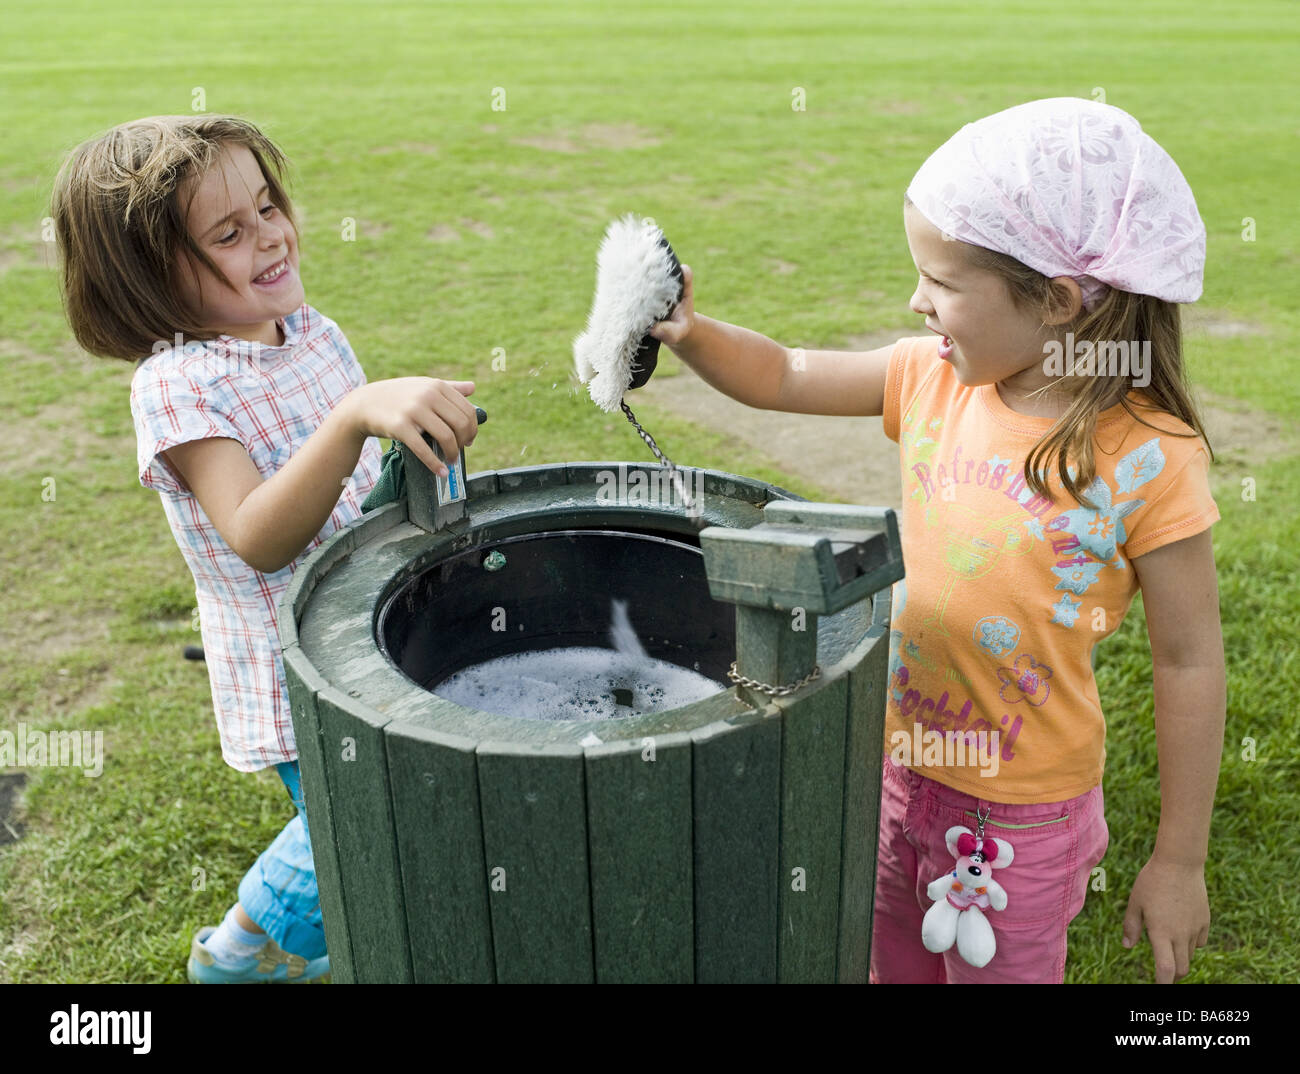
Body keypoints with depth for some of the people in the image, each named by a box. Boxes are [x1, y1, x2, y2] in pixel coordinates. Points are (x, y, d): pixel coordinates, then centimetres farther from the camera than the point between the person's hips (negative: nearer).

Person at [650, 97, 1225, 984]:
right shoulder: (935, 378, -8)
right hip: (901, 754, 5)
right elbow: (784, 377, 3)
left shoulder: (1148, 460, -22)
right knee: (892, 966, 27)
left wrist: (1181, 860, -8)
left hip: (1023, 808, -5)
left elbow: (1190, 663, -15)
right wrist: (690, 334, -17)